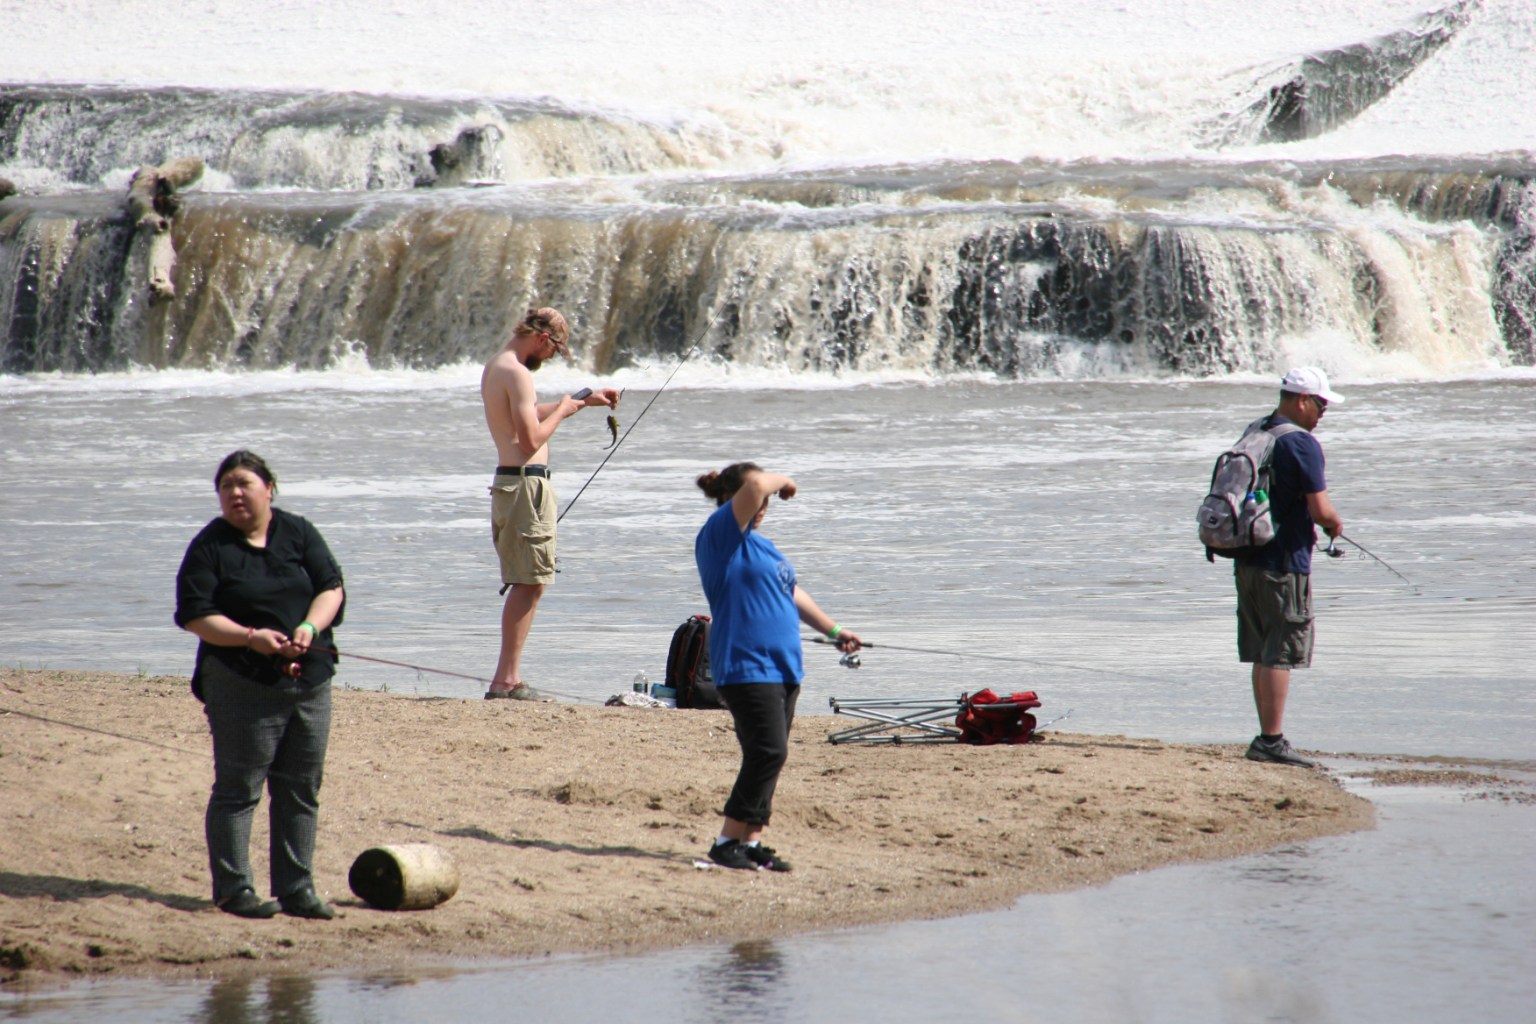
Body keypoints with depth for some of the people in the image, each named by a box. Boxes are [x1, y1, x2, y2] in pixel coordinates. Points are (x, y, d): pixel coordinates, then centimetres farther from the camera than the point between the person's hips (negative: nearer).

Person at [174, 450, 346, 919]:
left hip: (309, 681, 4)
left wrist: (310, 626, -15)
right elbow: (195, 616, -9)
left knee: (301, 791, 8)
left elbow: (332, 587, 5)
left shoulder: (298, 533, 9)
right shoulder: (210, 547, -3)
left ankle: (296, 889, 14)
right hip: (241, 683, -4)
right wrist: (251, 637, -21)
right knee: (238, 790, -3)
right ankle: (233, 889, 3)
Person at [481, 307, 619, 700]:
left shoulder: (495, 367, 16)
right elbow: (532, 439, -21)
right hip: (527, 482, -10)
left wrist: (586, 400, 31)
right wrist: (563, 410, -5)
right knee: (529, 583, -7)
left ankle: (507, 677, 13)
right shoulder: (517, 373, -16)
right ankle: (506, 678, -9)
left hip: (508, 481, 10)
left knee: (523, 584, 14)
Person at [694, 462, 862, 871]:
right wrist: (783, 482, 0)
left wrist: (833, 630, 35)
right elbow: (755, 485, -20)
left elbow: (792, 594, 32)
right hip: (745, 665, -9)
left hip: (782, 666, 9)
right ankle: (729, 842, -12)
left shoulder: (760, 545, 22)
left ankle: (752, 841, 11)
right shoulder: (721, 534, -6)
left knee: (769, 755, 7)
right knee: (768, 752, -16)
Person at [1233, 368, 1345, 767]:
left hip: (1247, 559, 8)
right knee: (1280, 654, -6)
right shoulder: (1301, 444, -15)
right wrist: (1334, 525, 4)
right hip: (1284, 562, -8)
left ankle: (1269, 737, 19)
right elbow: (1320, 510, -17)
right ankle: (1270, 740, -7)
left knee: (1263, 653, 14)